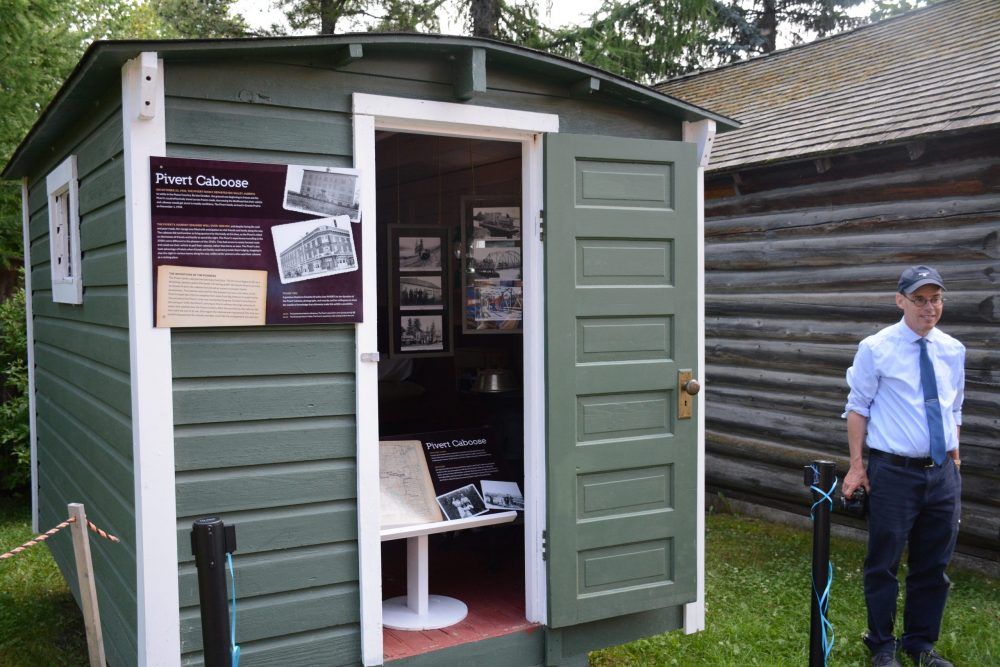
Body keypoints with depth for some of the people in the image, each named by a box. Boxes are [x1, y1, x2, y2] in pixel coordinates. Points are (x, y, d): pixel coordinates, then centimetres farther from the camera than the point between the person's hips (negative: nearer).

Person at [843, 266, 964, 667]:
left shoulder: (953, 350, 7)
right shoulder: (875, 349, -7)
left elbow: (954, 410, 17)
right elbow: (858, 407, -5)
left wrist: (954, 455, 13)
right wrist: (856, 464, -8)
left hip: (943, 472, 5)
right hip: (894, 472, -5)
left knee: (933, 566, 15)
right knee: (883, 565, 6)